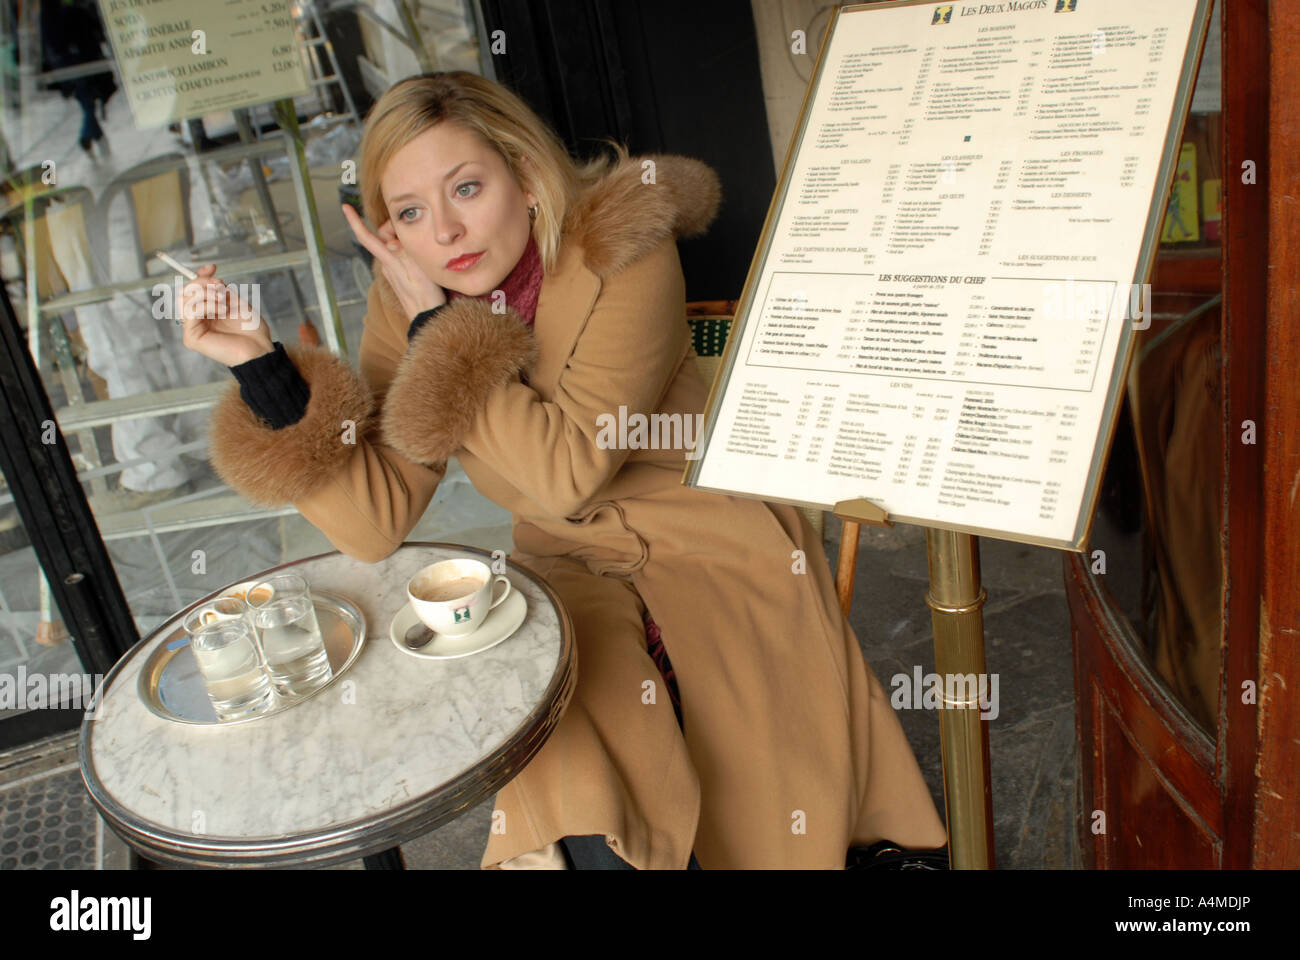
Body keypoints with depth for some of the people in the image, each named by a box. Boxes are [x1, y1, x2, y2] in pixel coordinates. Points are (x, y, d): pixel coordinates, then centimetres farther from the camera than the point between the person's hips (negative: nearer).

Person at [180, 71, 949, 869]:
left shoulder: (624, 252, -19)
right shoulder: (406, 302, -6)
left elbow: (570, 471, -27)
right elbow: (375, 520, -13)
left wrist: (437, 330, -24)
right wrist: (259, 366, -21)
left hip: (711, 555, -3)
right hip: (569, 570, 3)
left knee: (754, 809, -10)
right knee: (583, 815, -19)